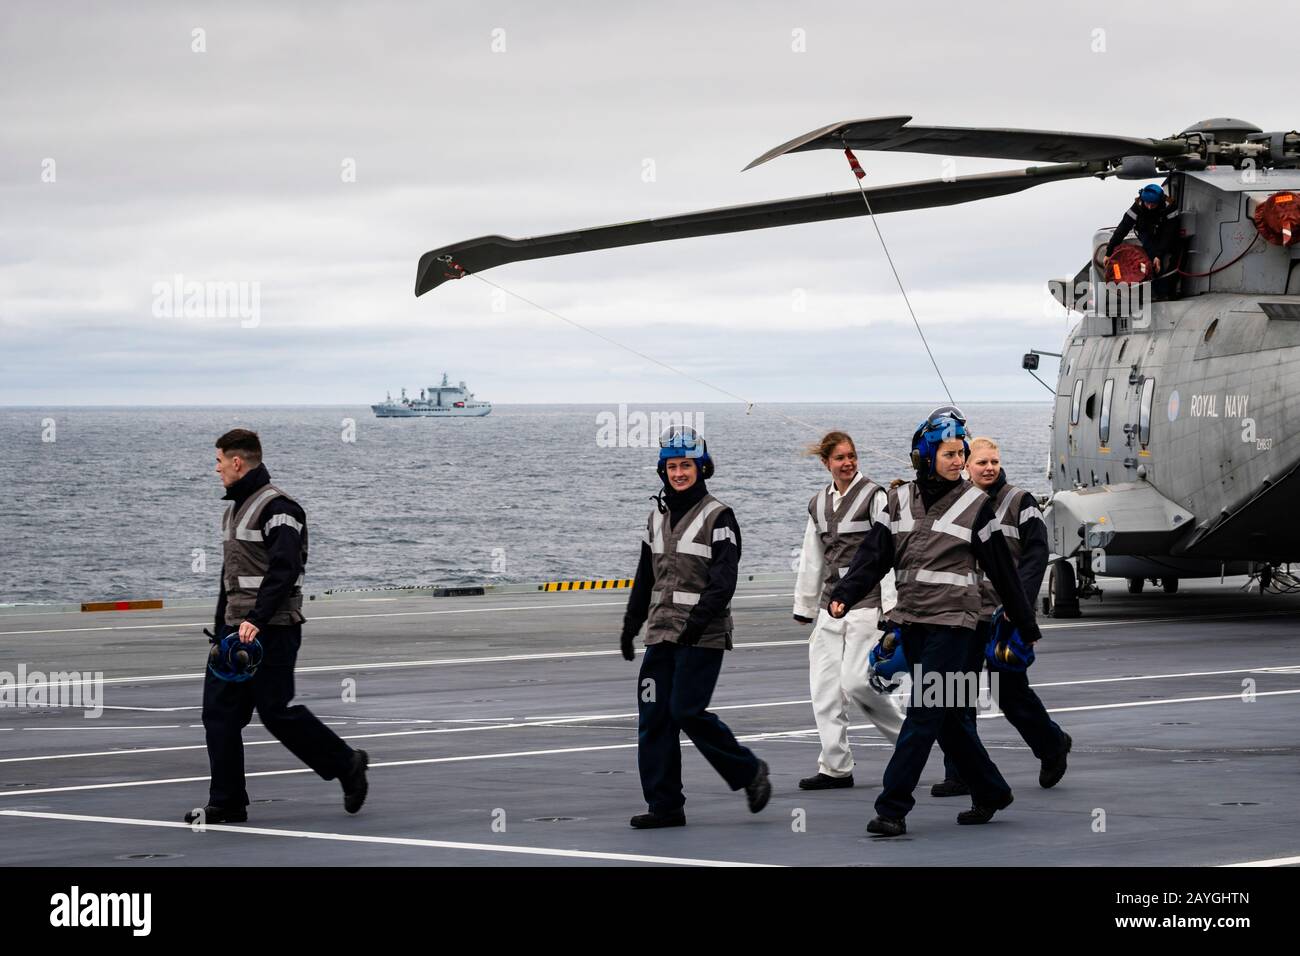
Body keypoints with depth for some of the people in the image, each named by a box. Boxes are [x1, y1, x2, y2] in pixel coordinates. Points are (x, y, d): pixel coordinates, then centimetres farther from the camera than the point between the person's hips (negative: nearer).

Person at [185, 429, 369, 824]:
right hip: (235, 629, 9)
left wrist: (256, 620, -31)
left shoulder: (278, 508, -13)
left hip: (271, 631, -9)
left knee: (277, 711, -6)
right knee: (219, 710, 2)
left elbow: (283, 570, -23)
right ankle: (227, 803, 4)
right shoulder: (235, 508, 18)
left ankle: (346, 765, 12)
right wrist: (221, 631, 22)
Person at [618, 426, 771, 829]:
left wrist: (699, 618, -24)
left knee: (688, 712, -12)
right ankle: (665, 806, 5)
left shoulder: (717, 517, -5)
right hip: (662, 632, 7)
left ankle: (750, 773, 7)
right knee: (653, 717, 0)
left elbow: (723, 577, -14)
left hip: (703, 635, -7)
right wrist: (631, 625, 21)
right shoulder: (658, 516, 16)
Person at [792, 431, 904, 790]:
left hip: (866, 601, -6)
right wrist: (804, 609, 21)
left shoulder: (874, 496, -4)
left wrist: (891, 607, -15)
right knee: (825, 686, 0)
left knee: (855, 680, -15)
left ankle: (908, 738, 7)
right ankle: (835, 767, 5)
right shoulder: (819, 504, 14)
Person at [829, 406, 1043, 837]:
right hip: (912, 620, 5)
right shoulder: (901, 499, 8)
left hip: (952, 621, -5)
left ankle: (892, 808, -12)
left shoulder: (974, 504, -2)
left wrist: (1026, 625, 6)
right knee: (947, 717, 12)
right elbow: (874, 554, 1)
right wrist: (844, 595, -15)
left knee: (923, 715, -10)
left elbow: (1002, 570, 1)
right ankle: (990, 793, 27)